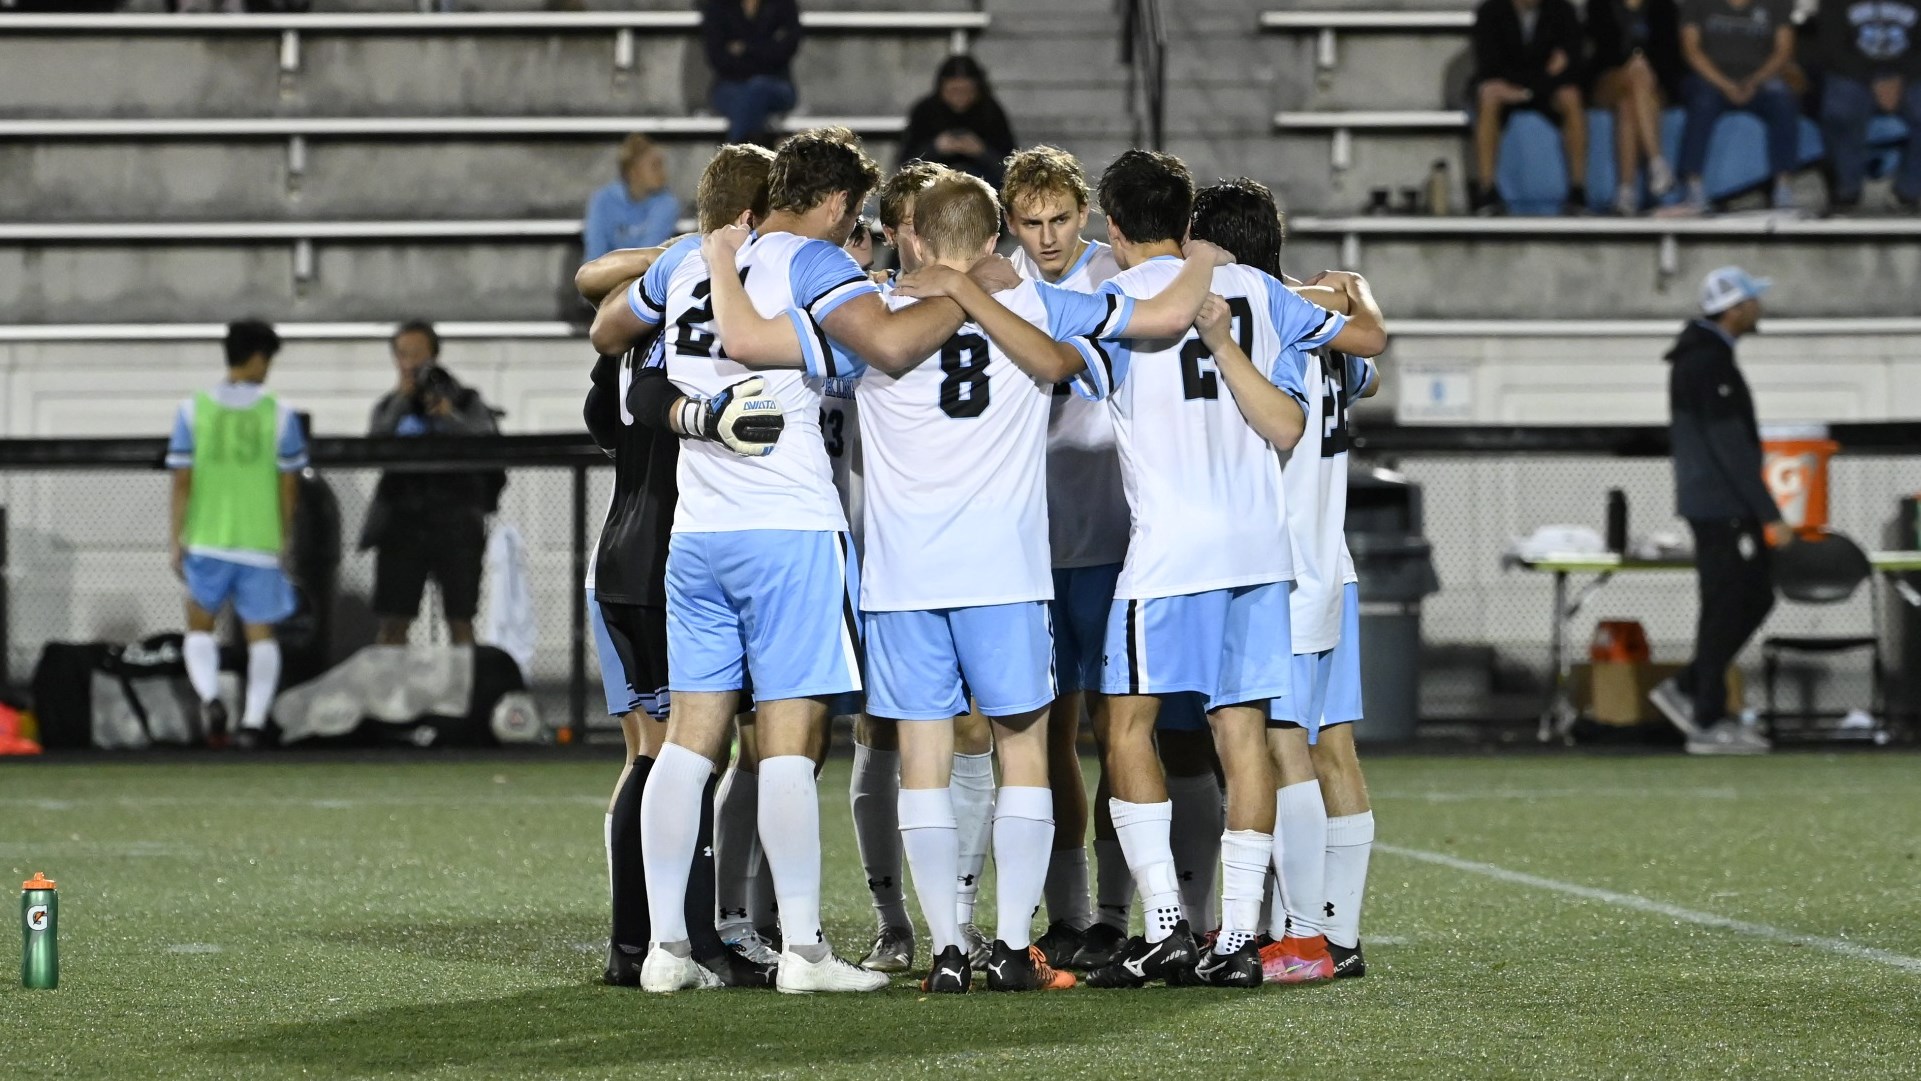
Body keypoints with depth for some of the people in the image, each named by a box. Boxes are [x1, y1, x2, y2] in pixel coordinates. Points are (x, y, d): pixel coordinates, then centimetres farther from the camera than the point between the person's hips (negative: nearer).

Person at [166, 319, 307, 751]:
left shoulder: (192, 411, 0)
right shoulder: (279, 414, -2)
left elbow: (182, 482, -1)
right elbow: (289, 485, 1)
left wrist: (177, 541, 3)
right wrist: (285, 539, 13)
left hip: (207, 539, 1)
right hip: (262, 541, -1)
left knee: (200, 625, 13)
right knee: (260, 632, 8)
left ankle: (209, 697, -10)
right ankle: (254, 721, 0)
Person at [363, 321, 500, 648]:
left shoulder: (465, 401, 7)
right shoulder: (389, 406, 11)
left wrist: (448, 416, -21)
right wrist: (402, 399, -10)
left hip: (455, 525, -1)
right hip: (402, 521, 1)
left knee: (460, 621, 1)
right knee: (393, 622, -3)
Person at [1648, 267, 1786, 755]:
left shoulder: (1701, 355, 13)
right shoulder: (1709, 364, -20)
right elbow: (1731, 448, -22)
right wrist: (1770, 516, -21)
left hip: (1726, 505, 10)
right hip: (1721, 507, -10)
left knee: (1756, 596, 12)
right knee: (1725, 606, -4)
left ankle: (1686, 690, 13)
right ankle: (1708, 723, 1)